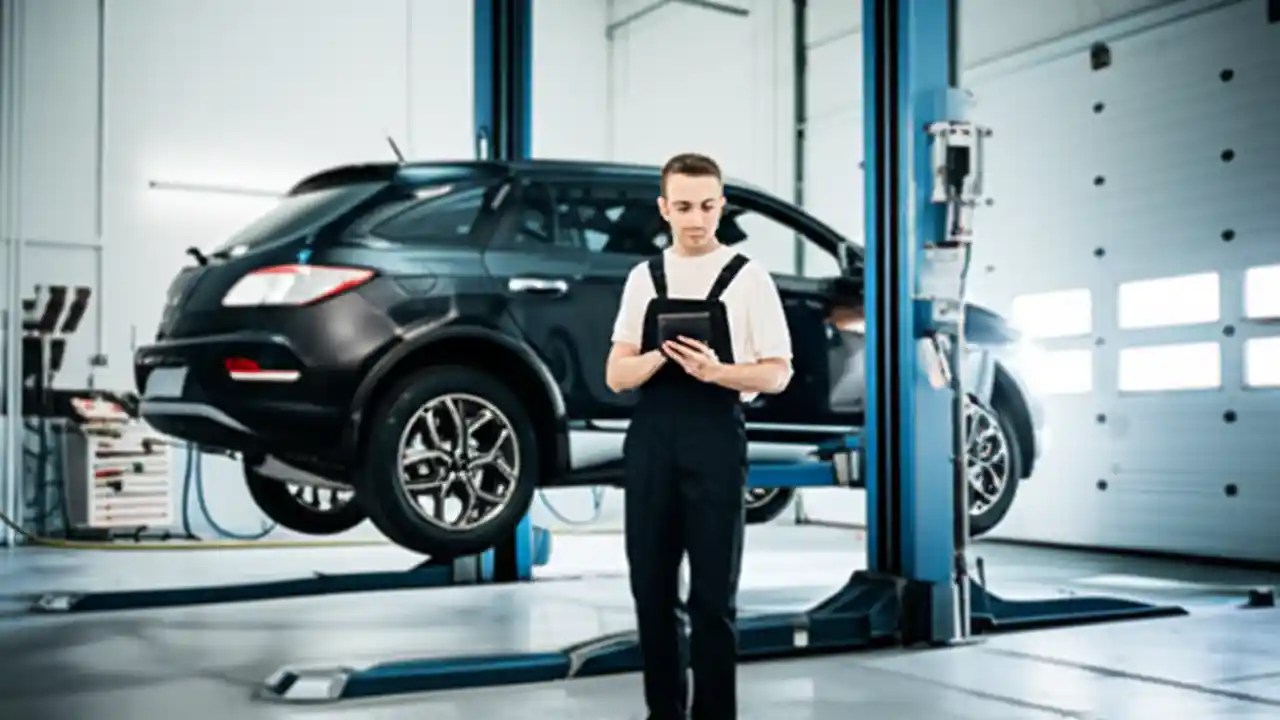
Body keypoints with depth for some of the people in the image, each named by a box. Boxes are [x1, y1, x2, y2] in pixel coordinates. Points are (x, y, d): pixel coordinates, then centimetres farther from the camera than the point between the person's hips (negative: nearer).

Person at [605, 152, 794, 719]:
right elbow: (616, 376, 7)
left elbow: (777, 374, -2)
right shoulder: (643, 278, 9)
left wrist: (714, 371, -20)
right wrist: (658, 357, -15)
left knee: (713, 595, 2)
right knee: (652, 589, 10)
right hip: (649, 442, 4)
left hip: (715, 443, -4)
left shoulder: (747, 278, -1)